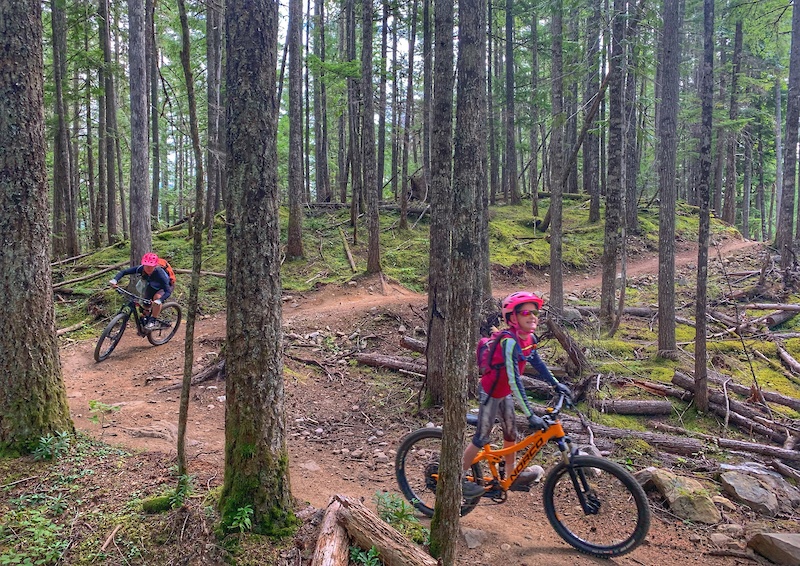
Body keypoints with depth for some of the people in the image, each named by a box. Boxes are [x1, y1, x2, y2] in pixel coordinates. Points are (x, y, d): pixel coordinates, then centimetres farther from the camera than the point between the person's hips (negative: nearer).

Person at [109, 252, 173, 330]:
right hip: (152, 286, 5)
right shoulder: (141, 269, -30)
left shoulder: (160, 273, -41)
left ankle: (154, 321, -16)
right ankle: (146, 319, 28)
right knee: (145, 306, -3)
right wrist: (114, 280, -43)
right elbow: (124, 272, -24)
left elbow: (168, 291, -43)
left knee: (157, 297, -33)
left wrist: (159, 301, -60)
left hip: (165, 287, -5)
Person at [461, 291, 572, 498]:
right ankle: (460, 478, 16)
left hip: (505, 393, 8)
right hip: (490, 393, -8)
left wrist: (556, 384, 12)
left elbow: (537, 364, 11)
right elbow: (514, 380, -37)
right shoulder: (510, 342, -33)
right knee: (482, 438, 1)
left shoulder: (530, 339, -7)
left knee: (510, 434, 16)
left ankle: (510, 475, 34)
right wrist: (530, 415, -38)